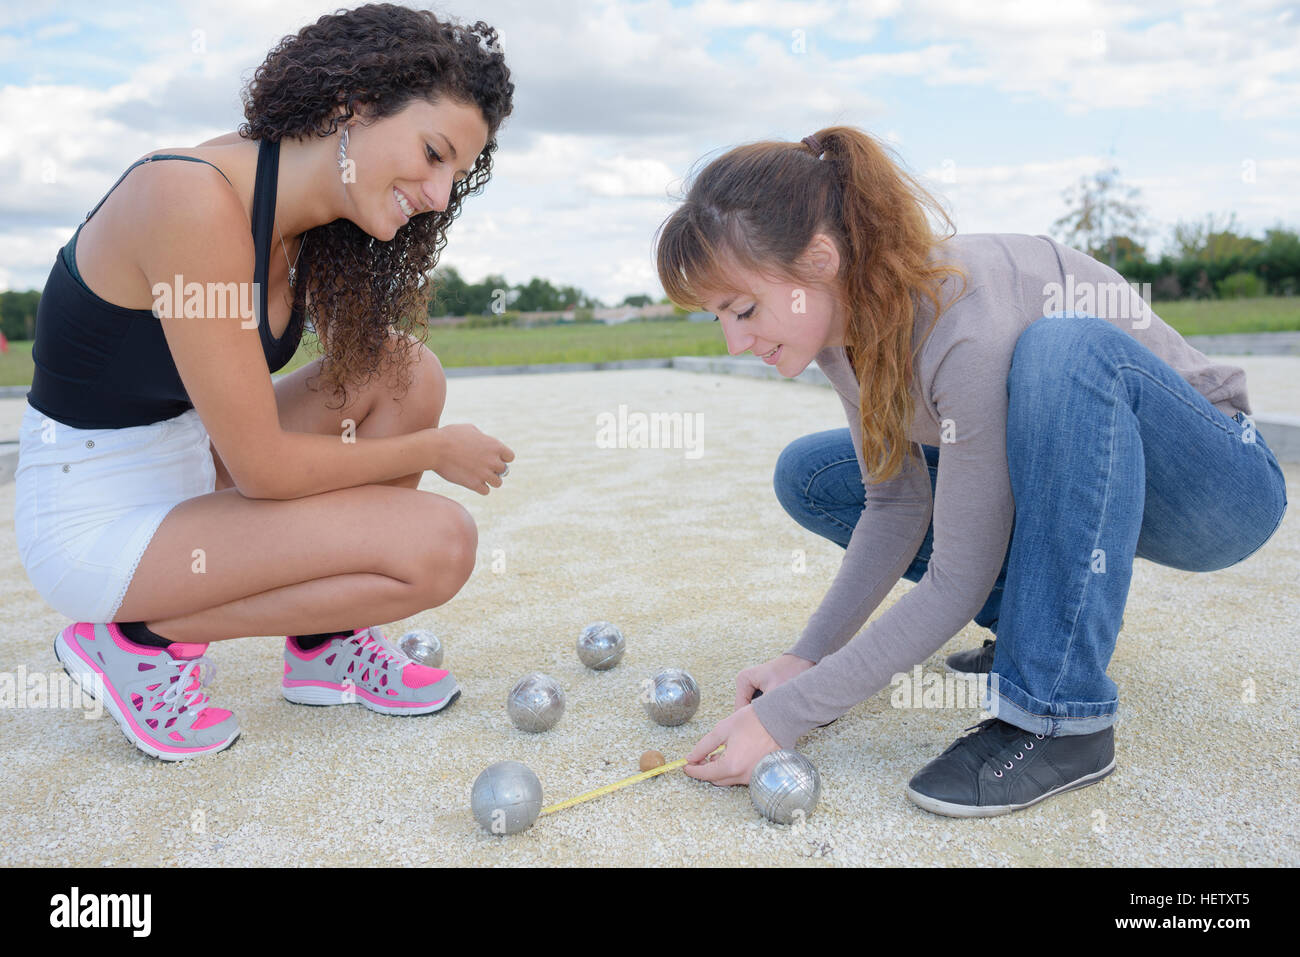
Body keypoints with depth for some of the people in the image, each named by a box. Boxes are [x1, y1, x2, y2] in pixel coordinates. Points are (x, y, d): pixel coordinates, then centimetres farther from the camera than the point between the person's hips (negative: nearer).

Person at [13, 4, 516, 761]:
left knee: (408, 369, -1)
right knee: (439, 543, -19)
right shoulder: (194, 200, -27)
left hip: (190, 465, 9)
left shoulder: (310, 224, -1)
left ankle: (328, 643, 7)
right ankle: (145, 637, -2)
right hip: (97, 525, -9)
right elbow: (263, 467, -22)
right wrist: (434, 451, -12)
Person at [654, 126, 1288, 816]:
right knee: (809, 478, -1)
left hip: (1219, 483, -7)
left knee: (1067, 350, -38)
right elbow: (898, 505, -5)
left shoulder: (968, 325, -35)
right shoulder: (845, 316, -11)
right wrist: (804, 658, -13)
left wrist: (785, 716, -27)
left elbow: (958, 582, -30)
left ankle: (1057, 716, -26)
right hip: (1054, 476, 7)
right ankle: (1051, 620, 6)